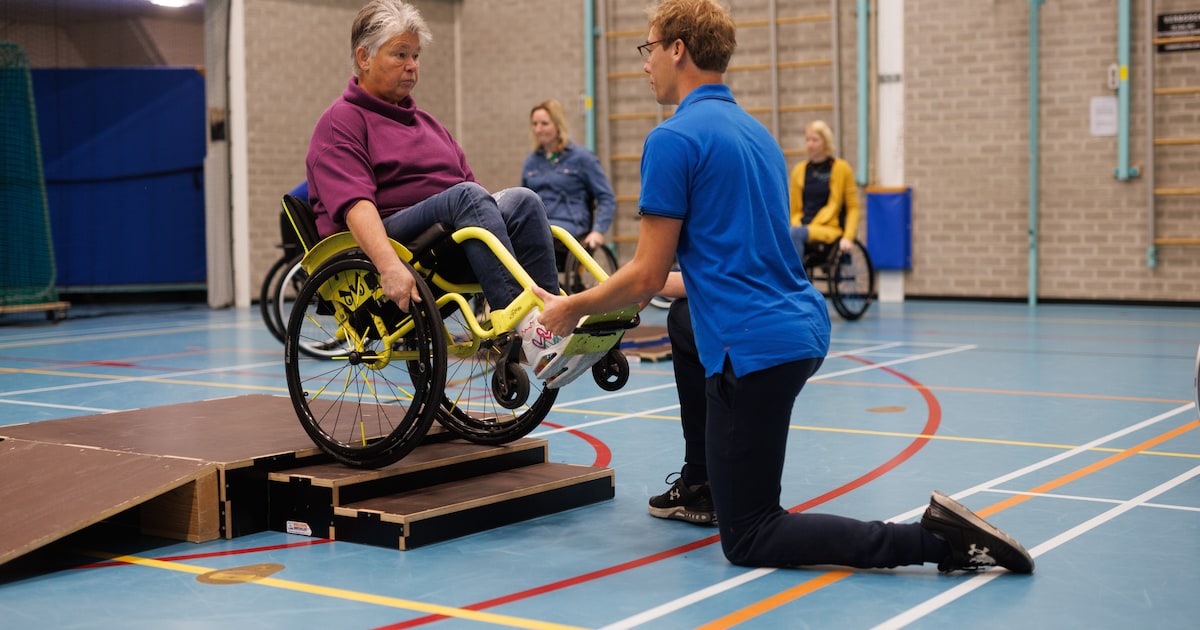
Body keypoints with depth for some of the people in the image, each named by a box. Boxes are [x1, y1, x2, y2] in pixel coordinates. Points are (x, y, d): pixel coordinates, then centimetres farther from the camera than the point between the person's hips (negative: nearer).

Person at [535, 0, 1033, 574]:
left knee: (748, 541, 0)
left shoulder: (673, 138, -11)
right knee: (683, 323, 36)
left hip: (754, 350, -9)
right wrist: (667, 286, 36)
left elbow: (647, 275, -11)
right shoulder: (754, 130, 16)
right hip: (803, 327, 9)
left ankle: (933, 538, -16)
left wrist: (573, 308, 6)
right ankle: (700, 487, 38)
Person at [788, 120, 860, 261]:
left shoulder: (841, 168, 6)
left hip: (829, 229, -3)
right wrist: (796, 226, -3)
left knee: (795, 234, -35)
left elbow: (852, 208, 5)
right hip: (802, 227, 4)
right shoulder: (799, 170, 17)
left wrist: (848, 237, -8)